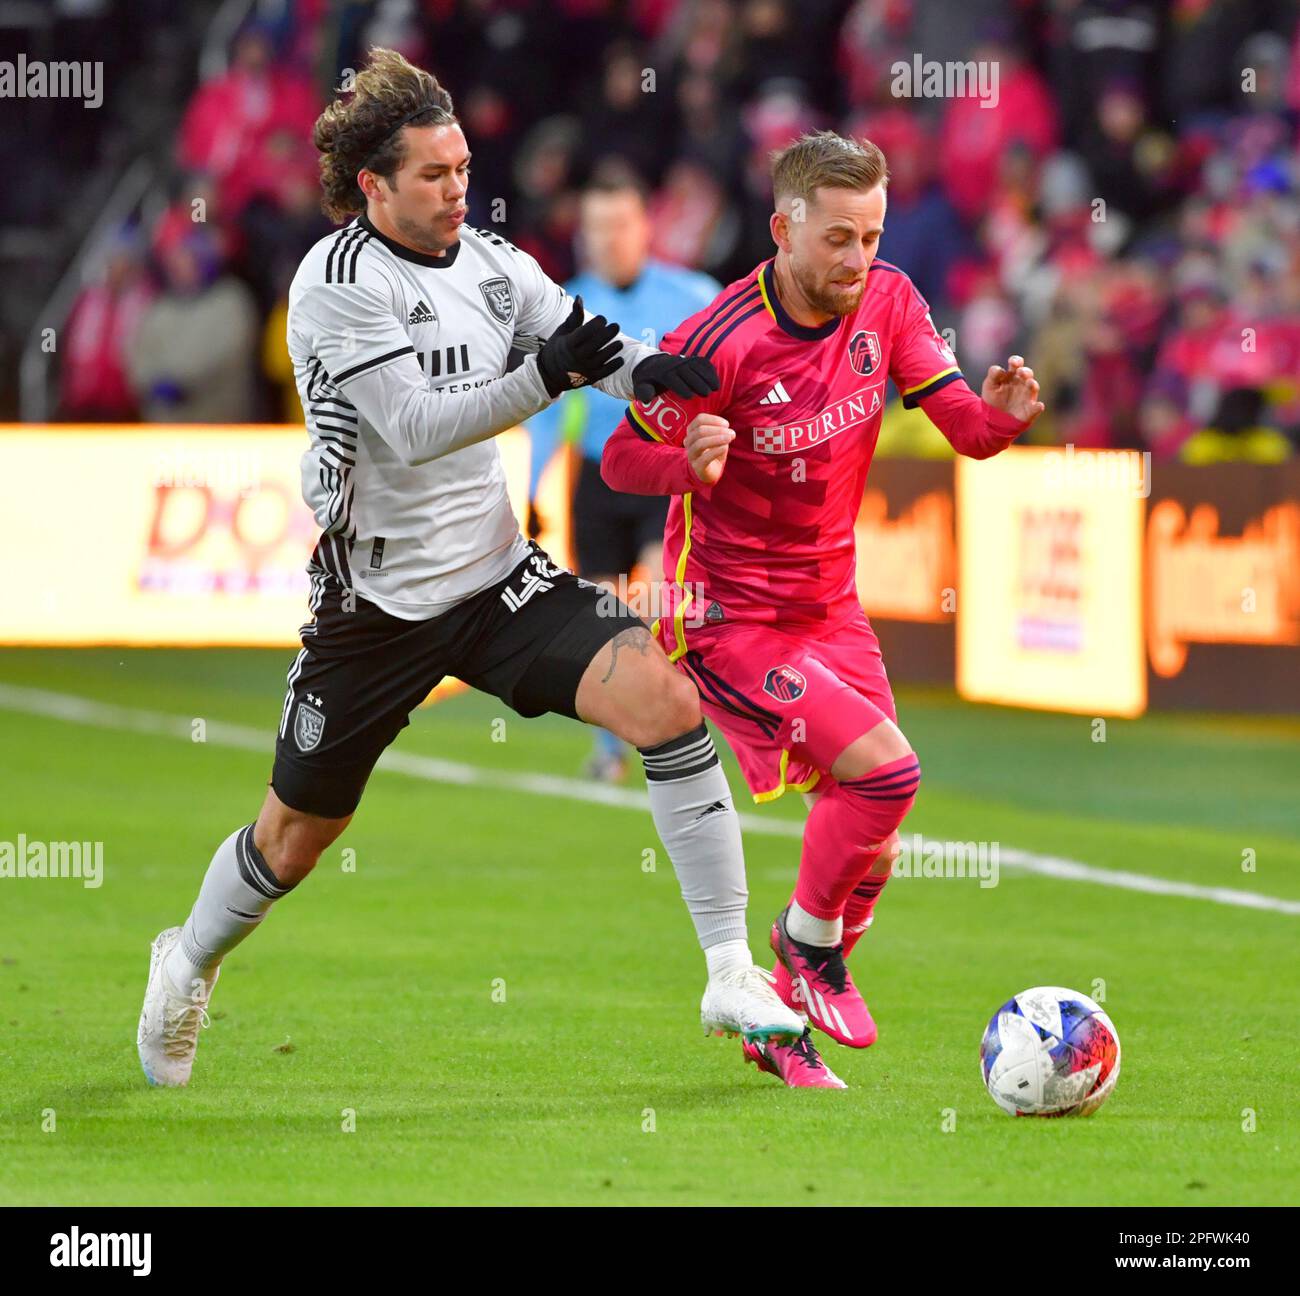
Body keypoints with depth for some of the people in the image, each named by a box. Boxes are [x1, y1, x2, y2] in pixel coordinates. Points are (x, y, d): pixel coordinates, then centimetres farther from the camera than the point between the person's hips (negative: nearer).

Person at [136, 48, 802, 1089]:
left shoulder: (490, 262, 2)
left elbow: (592, 348, -7)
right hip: (377, 600, -4)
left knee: (666, 700, -19)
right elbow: (415, 428, -24)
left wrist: (656, 373, -30)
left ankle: (732, 975, -14)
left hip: (497, 573, 4)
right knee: (298, 835, 9)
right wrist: (546, 376, -35)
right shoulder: (338, 282, -16)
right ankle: (189, 967, 42)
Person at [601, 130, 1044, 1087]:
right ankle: (810, 936, 4)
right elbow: (622, 458, -13)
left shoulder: (887, 302, -5)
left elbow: (967, 431, -5)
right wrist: (688, 463, -35)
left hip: (830, 607, 6)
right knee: (887, 768, -23)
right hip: (728, 615, -6)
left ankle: (782, 1023, 26)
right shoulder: (719, 342, -21)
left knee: (869, 856, 5)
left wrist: (1005, 415, -28)